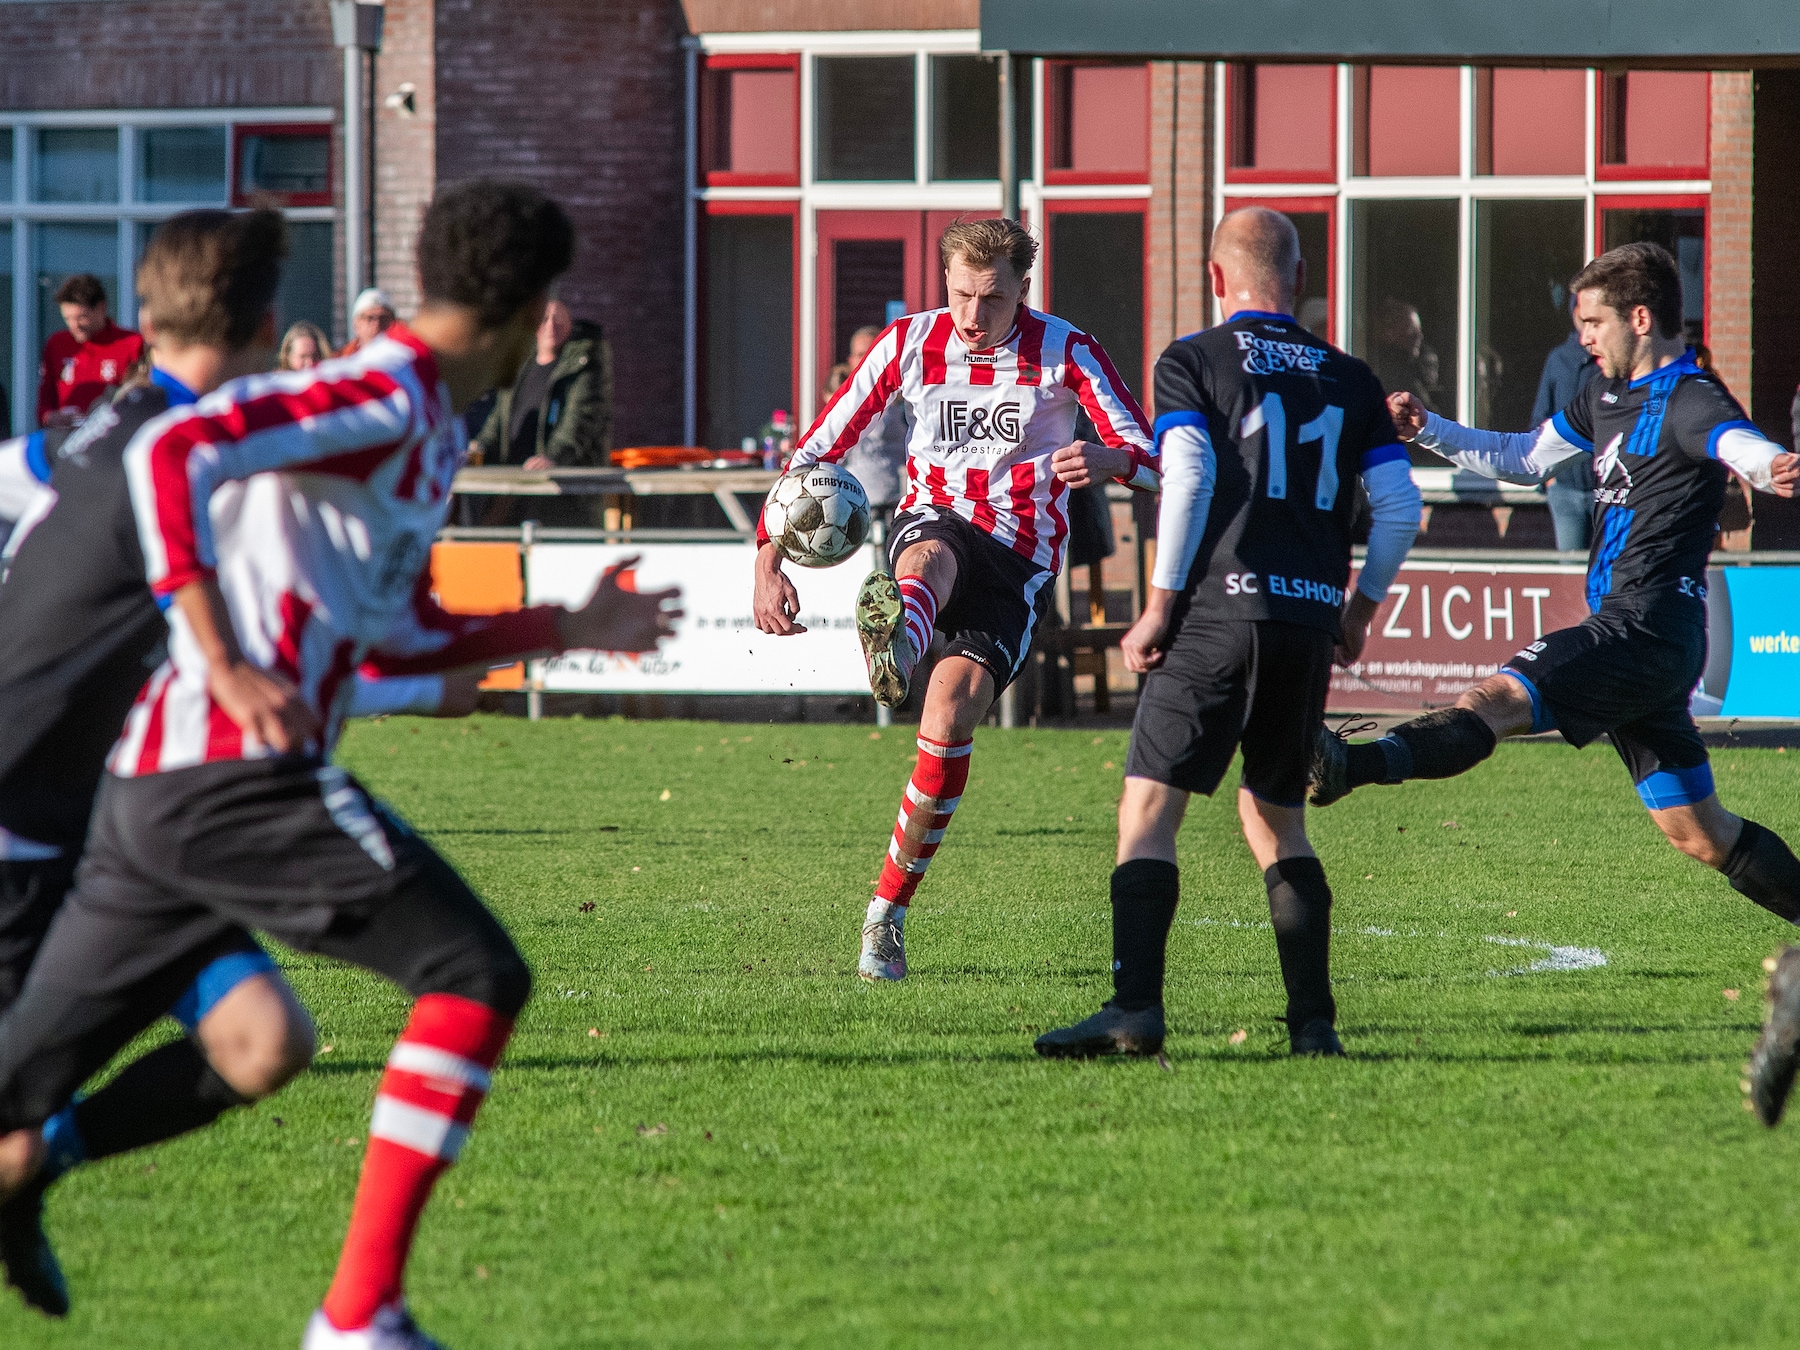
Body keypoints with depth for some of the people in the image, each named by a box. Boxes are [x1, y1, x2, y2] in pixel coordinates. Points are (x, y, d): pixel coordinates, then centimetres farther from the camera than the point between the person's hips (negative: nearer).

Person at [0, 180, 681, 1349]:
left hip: (152, 791, 9)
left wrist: (569, 629, 37)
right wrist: (225, 666, -22)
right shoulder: (383, 398, -8)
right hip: (241, 772, -9)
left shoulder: (430, 433, 22)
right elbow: (173, 451, -19)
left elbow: (398, 639, 33)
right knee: (477, 977, -5)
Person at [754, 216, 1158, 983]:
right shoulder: (910, 344, 0)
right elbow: (818, 450, 3)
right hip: (934, 521, 1)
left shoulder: (1065, 353, -5)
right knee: (930, 558, -39)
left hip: (1020, 562, -1)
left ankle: (887, 913, -10)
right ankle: (894, 647, -81)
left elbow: (1154, 462, -11)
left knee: (952, 711, -23)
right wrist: (768, 562, -7)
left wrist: (1107, 460, -36)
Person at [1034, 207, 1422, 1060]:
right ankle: (1314, 1021, 10)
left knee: (1148, 813, -4)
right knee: (1277, 822, 17)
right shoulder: (1349, 380, 14)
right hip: (1311, 620, 5)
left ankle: (1136, 1009, -18)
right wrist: (1360, 609, 21)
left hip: (1219, 612, -5)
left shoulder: (1193, 362, 2)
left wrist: (1159, 606, -7)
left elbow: (1188, 477, -11)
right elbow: (1400, 505, 9)